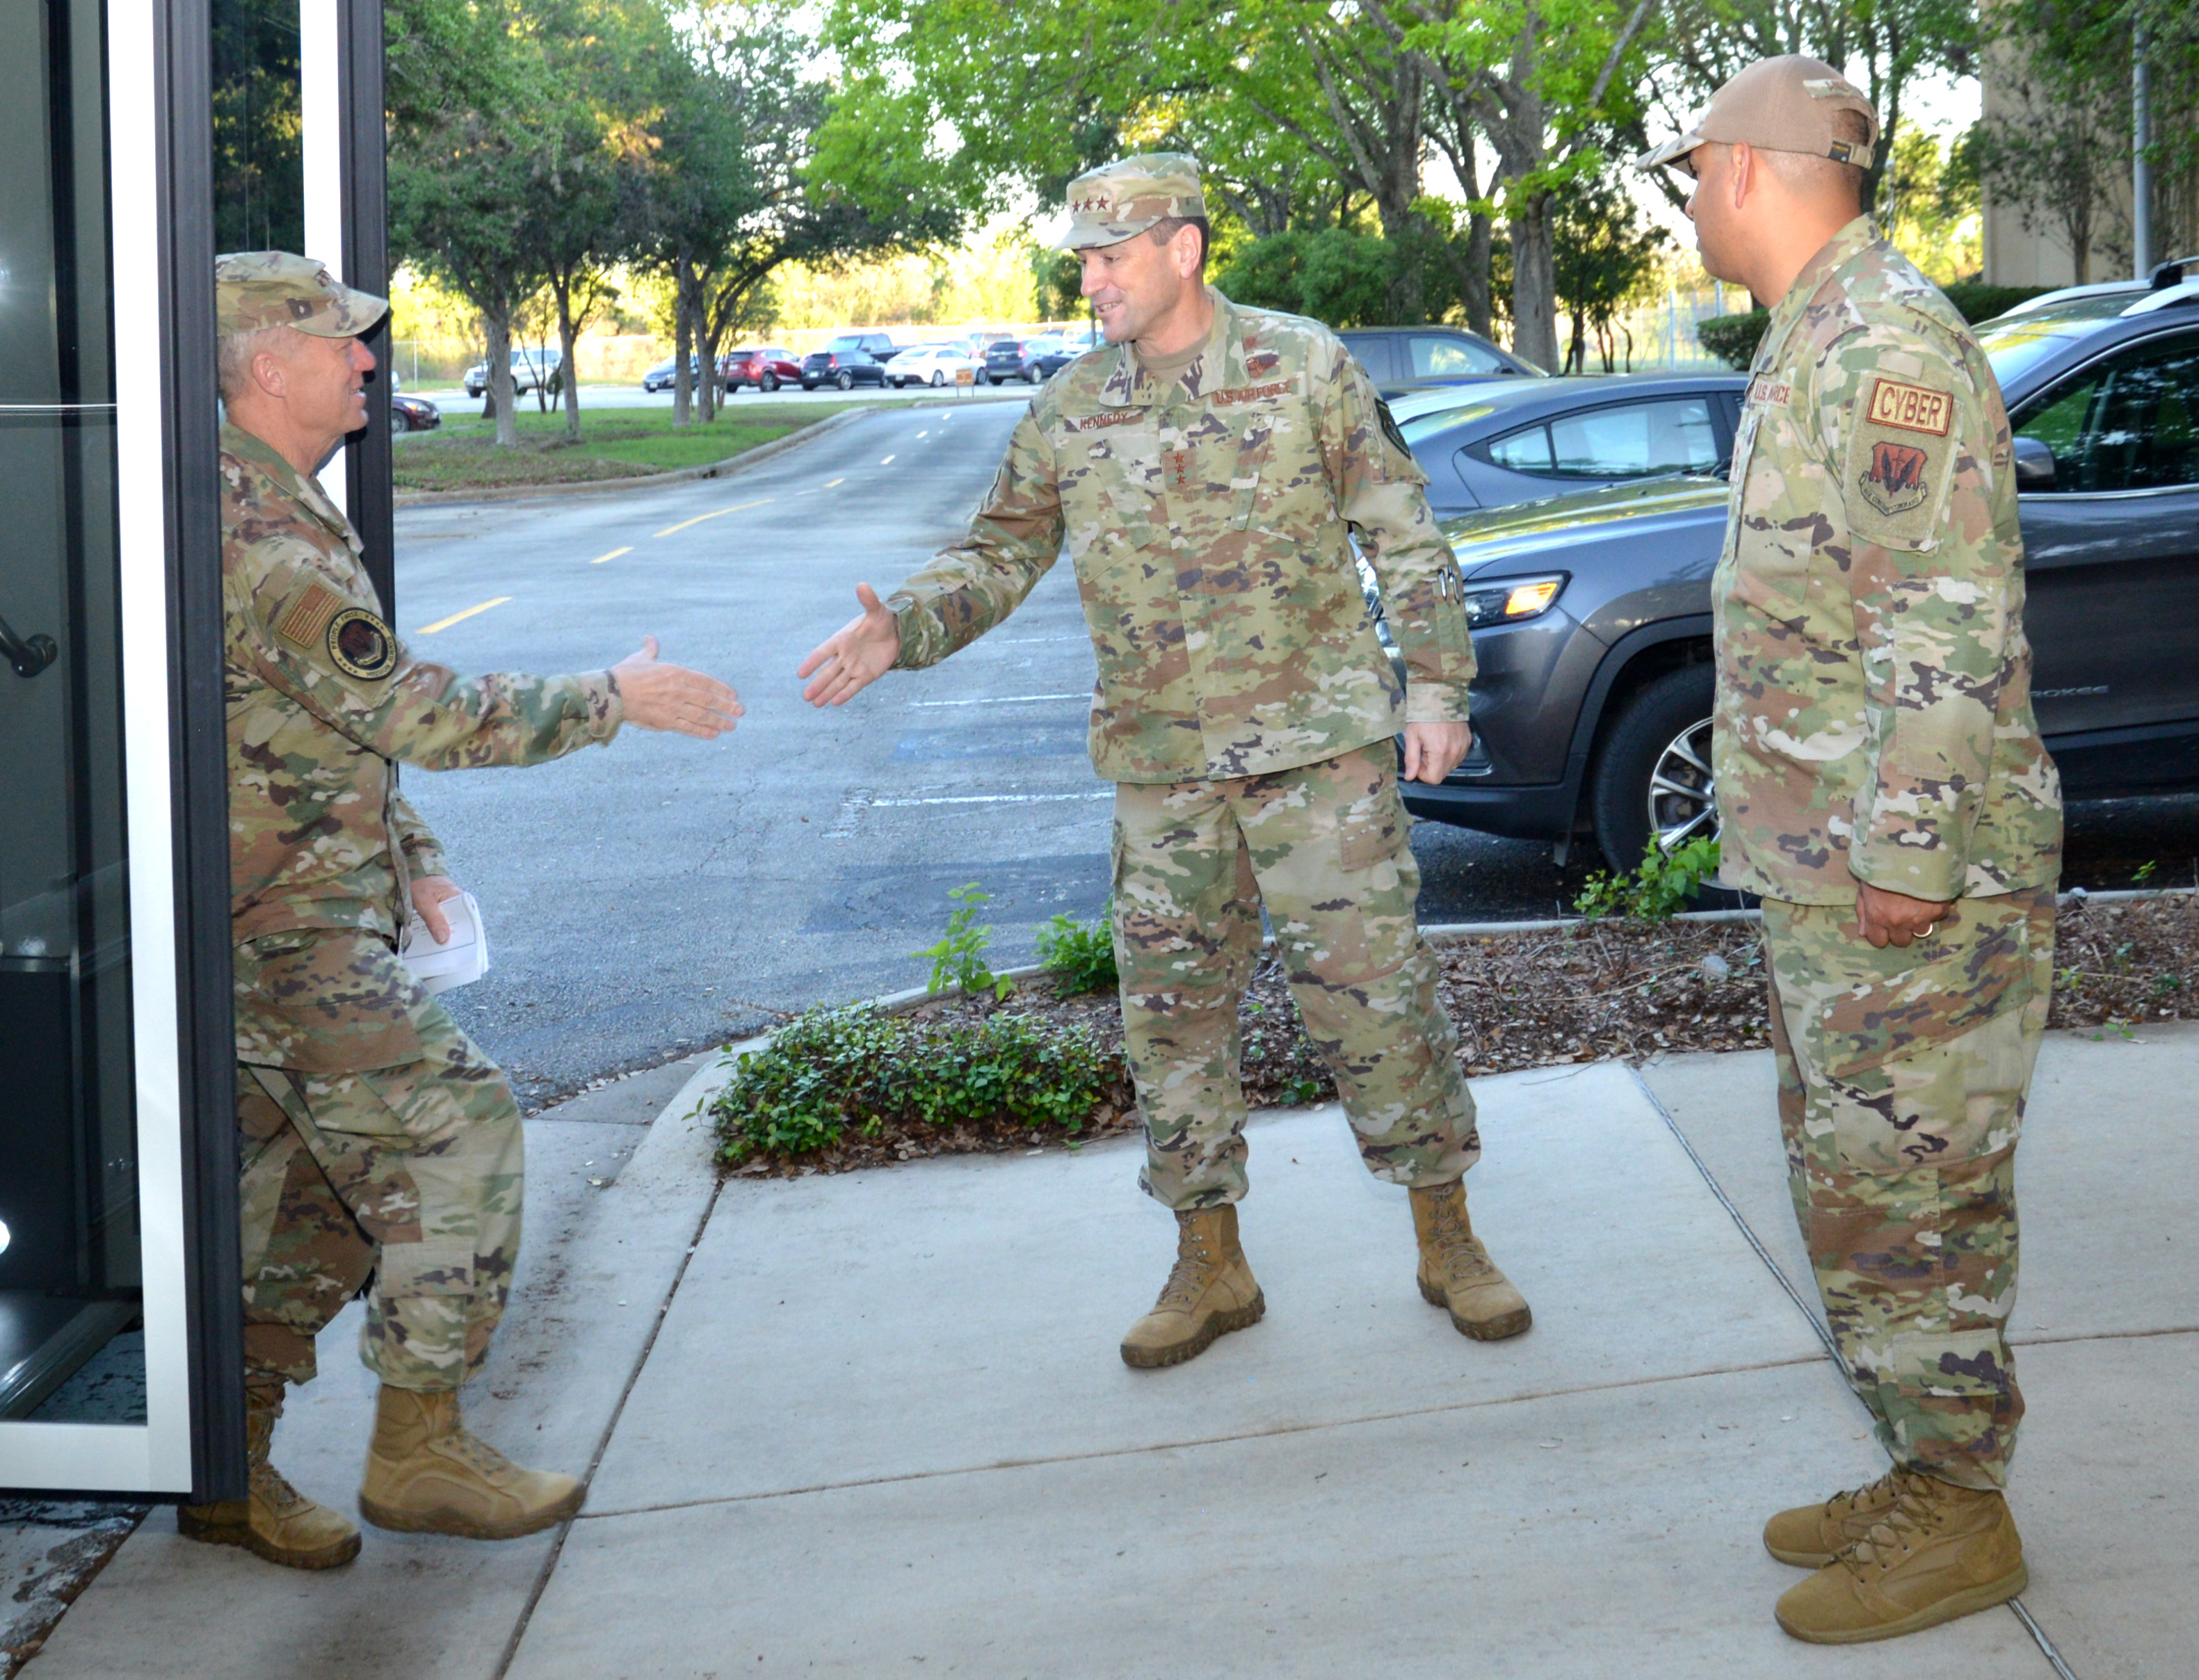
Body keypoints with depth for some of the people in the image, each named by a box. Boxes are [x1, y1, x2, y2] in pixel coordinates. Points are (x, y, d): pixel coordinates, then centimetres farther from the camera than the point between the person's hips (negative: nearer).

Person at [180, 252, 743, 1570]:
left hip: (307, 918, 10)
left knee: (325, 1187, 13)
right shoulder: (250, 524, -20)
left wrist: (413, 858, 18)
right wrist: (616, 699, -14)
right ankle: (419, 1450, 1)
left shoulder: (279, 505, 15)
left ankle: (232, 1467, 20)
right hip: (279, 929, -10)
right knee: (455, 1124, -8)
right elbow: (407, 709, -22)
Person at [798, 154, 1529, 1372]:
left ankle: (1446, 1241, 15)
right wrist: (903, 629, -8)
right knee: (1172, 1011, 6)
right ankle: (1209, 1268, 20)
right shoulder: (1069, 412, 5)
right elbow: (999, 555, 9)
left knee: (1374, 991, -1)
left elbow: (1404, 538, 1)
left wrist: (1434, 685, -4)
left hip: (1319, 745, -3)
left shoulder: (1305, 368, -3)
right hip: (1160, 768, 3)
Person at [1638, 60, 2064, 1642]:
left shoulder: (1889, 341, -18)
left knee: (1902, 1196, -2)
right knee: (1855, 1181, 17)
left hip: (1911, 877, -10)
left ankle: (1958, 1518, 11)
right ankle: (1925, 1476, 28)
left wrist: (1904, 855, -24)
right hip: (1830, 863, 10)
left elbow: (1951, 622, -23)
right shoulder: (1815, 339, 15)